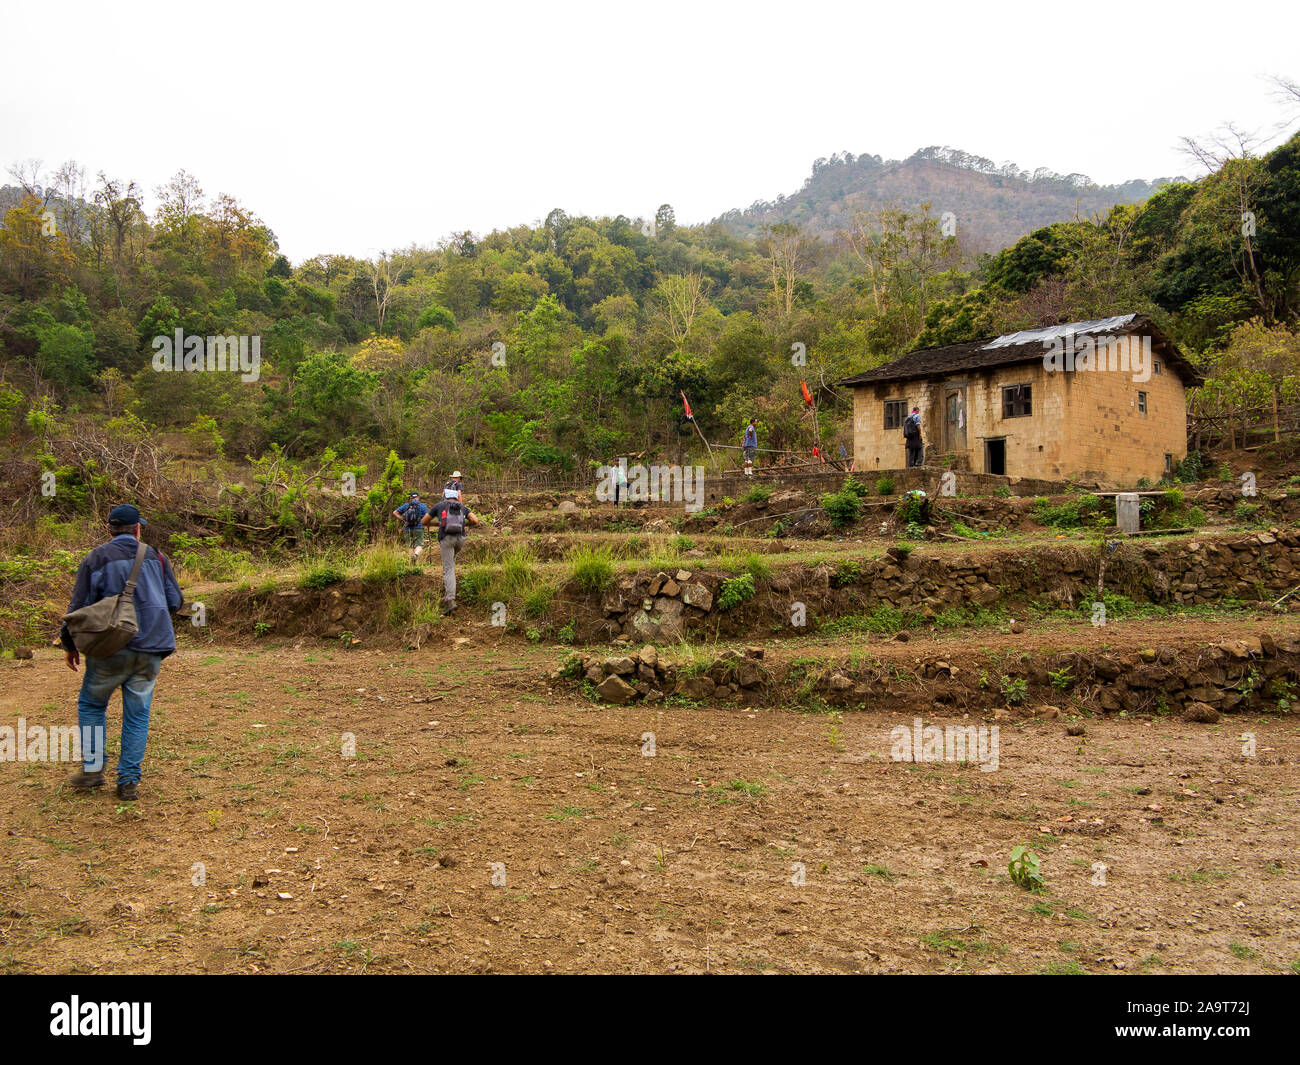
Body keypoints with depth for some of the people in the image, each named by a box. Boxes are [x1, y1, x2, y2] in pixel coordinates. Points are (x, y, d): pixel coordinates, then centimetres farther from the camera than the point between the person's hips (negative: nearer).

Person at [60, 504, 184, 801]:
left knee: (91, 704, 19)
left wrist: (69, 645, 10)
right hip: (150, 650, 2)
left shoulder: (96, 559, -1)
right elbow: (175, 602, 9)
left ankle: (92, 768, 15)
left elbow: (79, 606, -2)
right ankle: (129, 782, 9)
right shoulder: (156, 557, 6)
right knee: (137, 715, 8)